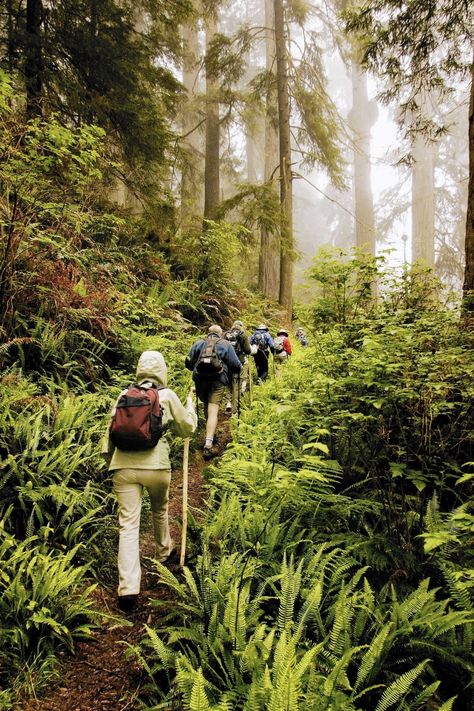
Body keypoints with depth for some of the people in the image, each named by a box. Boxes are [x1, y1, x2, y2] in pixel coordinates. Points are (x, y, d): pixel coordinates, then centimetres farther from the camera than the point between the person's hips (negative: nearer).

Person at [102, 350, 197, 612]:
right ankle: (163, 551, 50)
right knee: (160, 510, 26)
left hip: (124, 465, 1)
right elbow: (186, 428, 12)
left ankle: (128, 588, -5)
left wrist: (109, 458, 24)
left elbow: (111, 430, 12)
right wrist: (190, 407, 29)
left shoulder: (124, 395, 9)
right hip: (156, 465, -1)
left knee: (128, 524, 2)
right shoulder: (167, 395, 3)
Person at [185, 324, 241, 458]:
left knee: (206, 405, 25)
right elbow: (235, 365, 7)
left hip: (200, 380, 3)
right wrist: (239, 369, 30)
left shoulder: (198, 344, 15)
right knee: (213, 411, -9)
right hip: (218, 380, -3)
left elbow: (188, 363, 14)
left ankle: (210, 433, 39)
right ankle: (208, 444, -20)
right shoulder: (225, 344, 10)